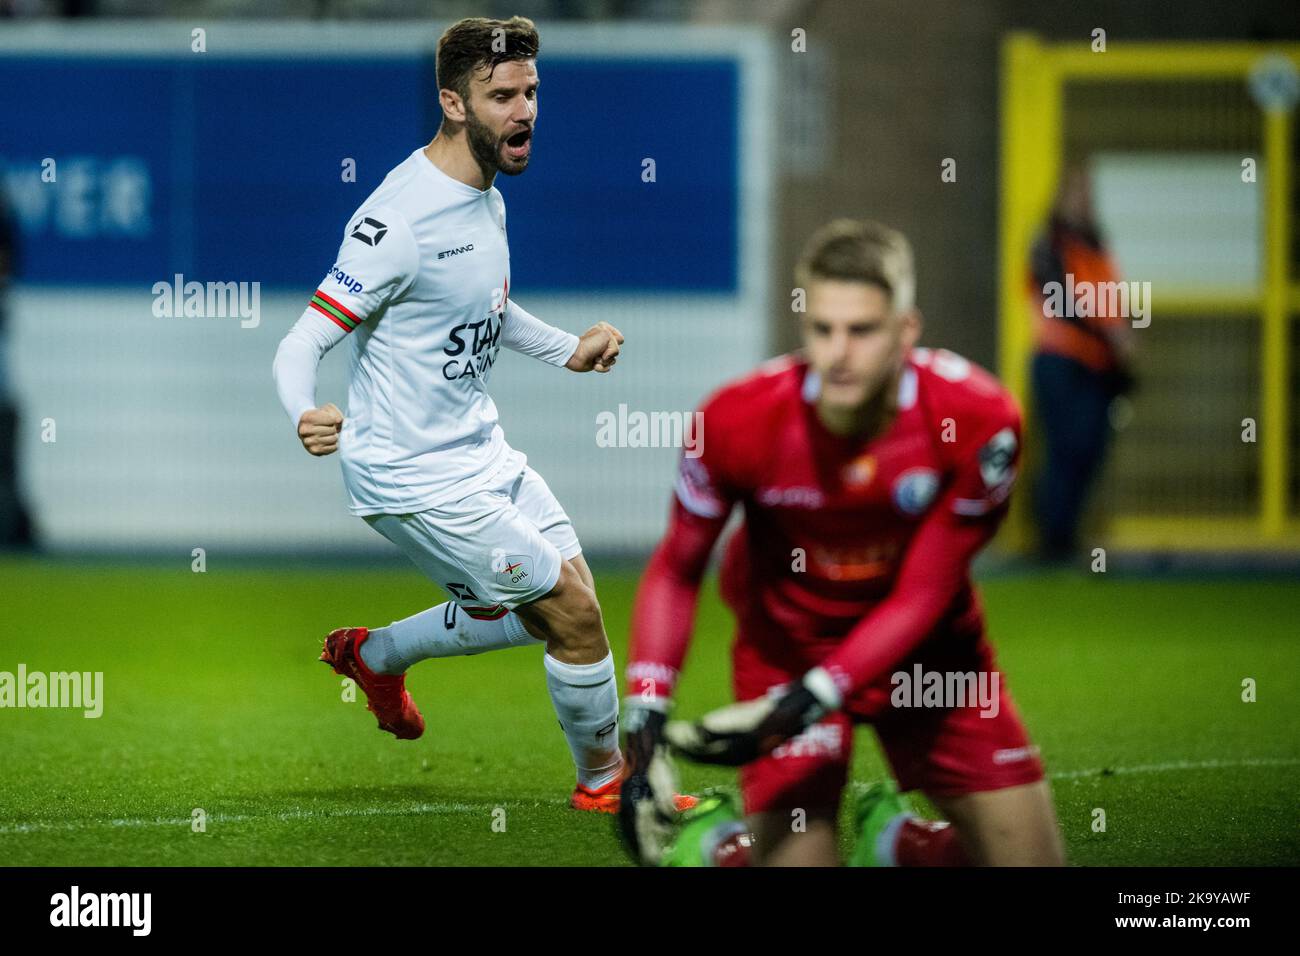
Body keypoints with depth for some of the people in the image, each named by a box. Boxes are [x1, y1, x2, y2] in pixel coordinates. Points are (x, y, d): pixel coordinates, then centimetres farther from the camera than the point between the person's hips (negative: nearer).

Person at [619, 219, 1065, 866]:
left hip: (928, 647, 2)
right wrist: (645, 713, -22)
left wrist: (808, 702, -29)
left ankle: (891, 838, 30)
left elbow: (921, 597, -20)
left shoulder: (978, 419, -27)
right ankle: (710, 837, 21)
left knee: (1030, 859, -2)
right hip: (785, 641, -1)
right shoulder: (739, 422, -26)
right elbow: (676, 570, -10)